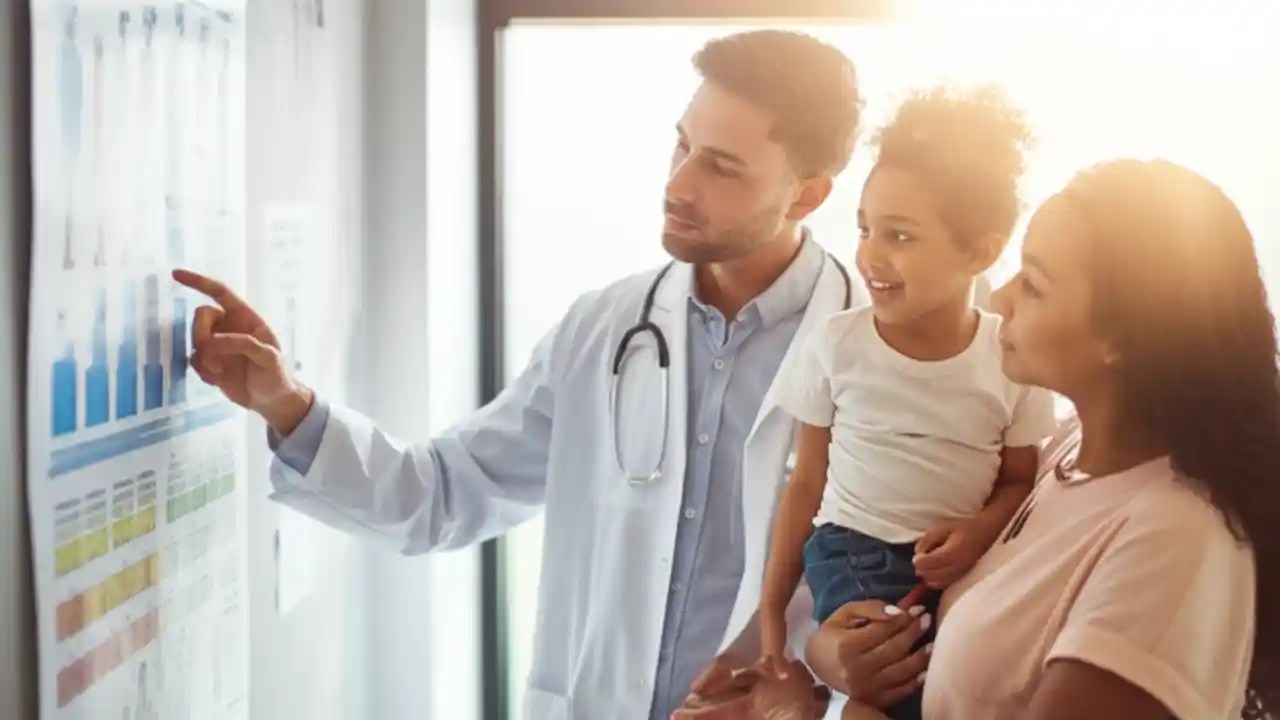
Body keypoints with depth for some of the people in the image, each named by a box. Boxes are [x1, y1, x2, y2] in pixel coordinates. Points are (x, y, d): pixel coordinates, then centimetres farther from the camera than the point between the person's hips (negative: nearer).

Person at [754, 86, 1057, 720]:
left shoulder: (1013, 359, -6)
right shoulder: (837, 342, -5)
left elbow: (1020, 482, 5)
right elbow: (806, 484, 3)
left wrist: (981, 530, -17)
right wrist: (771, 609, 4)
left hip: (962, 566, 2)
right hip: (853, 554, -2)